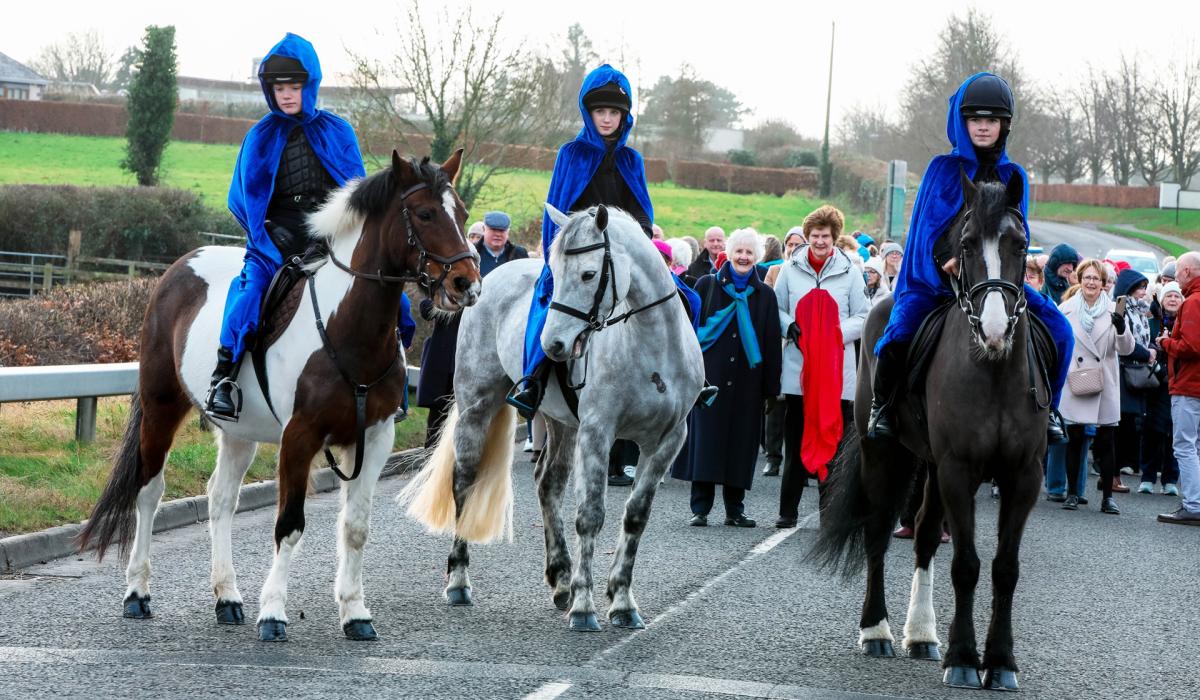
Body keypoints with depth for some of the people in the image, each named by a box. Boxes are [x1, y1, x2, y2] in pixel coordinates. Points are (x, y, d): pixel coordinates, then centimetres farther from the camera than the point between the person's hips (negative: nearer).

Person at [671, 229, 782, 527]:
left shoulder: (765, 295, 9)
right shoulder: (707, 286, 6)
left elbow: (772, 342, 8)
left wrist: (771, 385, 1)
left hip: (746, 382, 1)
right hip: (709, 376, -1)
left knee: (741, 442, 3)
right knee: (705, 438, -4)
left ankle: (735, 508, 11)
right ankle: (700, 508, 0)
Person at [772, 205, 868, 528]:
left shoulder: (850, 272, 4)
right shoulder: (791, 269, 7)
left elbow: (863, 317, 6)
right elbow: (776, 309, 14)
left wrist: (838, 333, -12)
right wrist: (789, 326, -7)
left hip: (837, 370, -1)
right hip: (798, 368, 1)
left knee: (833, 440, -1)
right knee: (795, 441, 2)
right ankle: (788, 510, 8)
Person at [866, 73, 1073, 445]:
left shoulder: (1013, 176, 10)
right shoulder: (943, 168, 2)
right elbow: (929, 226, -7)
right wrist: (946, 265, -26)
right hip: (937, 274, -3)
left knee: (1058, 329, -14)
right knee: (898, 332, -28)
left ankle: (1046, 408, 6)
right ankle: (882, 404, -2)